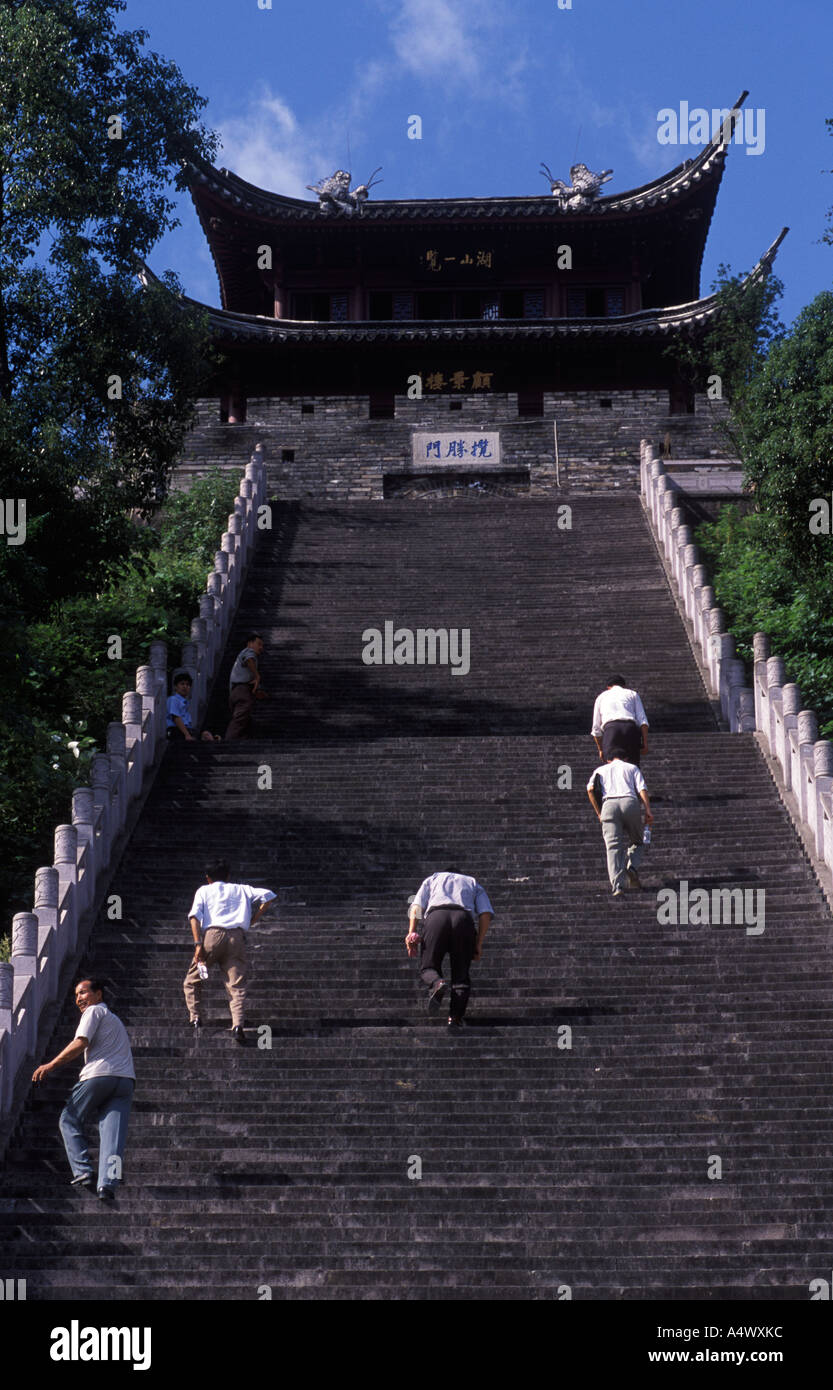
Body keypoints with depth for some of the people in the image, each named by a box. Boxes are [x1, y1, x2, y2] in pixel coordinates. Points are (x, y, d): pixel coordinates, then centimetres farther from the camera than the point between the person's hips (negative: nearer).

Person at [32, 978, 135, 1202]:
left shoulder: (94, 1011, 7)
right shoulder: (114, 1019, 34)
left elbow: (81, 1043, -6)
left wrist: (51, 1065, -3)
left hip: (99, 1074, -7)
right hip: (126, 1080, 7)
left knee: (69, 1121, 7)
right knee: (112, 1133, -4)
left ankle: (83, 1173, -7)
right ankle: (107, 1183, -21)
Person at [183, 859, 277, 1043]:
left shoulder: (203, 891, 19)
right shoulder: (241, 889, 25)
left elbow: (195, 916, 1)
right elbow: (267, 895, 15)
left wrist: (198, 944, -6)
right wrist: (254, 919, 17)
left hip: (212, 934, -1)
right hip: (237, 936, 1)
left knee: (191, 981, 17)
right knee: (237, 985, -4)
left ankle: (194, 1017, 6)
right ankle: (237, 1024, -23)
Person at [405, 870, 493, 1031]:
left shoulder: (432, 878, 34)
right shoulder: (473, 883, 35)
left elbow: (417, 906, 15)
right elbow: (486, 913, 16)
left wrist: (411, 932, 5)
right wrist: (478, 943, 16)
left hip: (435, 917, -1)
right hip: (464, 919, 1)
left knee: (428, 968, 10)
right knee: (461, 975, 10)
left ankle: (437, 983, -24)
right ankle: (455, 1018, -8)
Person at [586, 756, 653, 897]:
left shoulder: (600, 770, 28)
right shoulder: (632, 767, 26)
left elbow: (590, 789, 7)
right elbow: (642, 789, 8)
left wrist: (598, 813, 11)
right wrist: (648, 810, -1)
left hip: (609, 806, 0)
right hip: (630, 802, 0)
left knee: (613, 847, -7)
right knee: (637, 842, 19)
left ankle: (617, 886, -25)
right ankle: (632, 867, -12)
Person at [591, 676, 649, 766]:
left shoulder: (601, 697, 28)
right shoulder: (632, 694, 25)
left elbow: (596, 728, 25)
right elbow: (643, 721, 10)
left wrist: (600, 749, 34)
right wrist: (645, 743, 6)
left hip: (610, 729, 0)